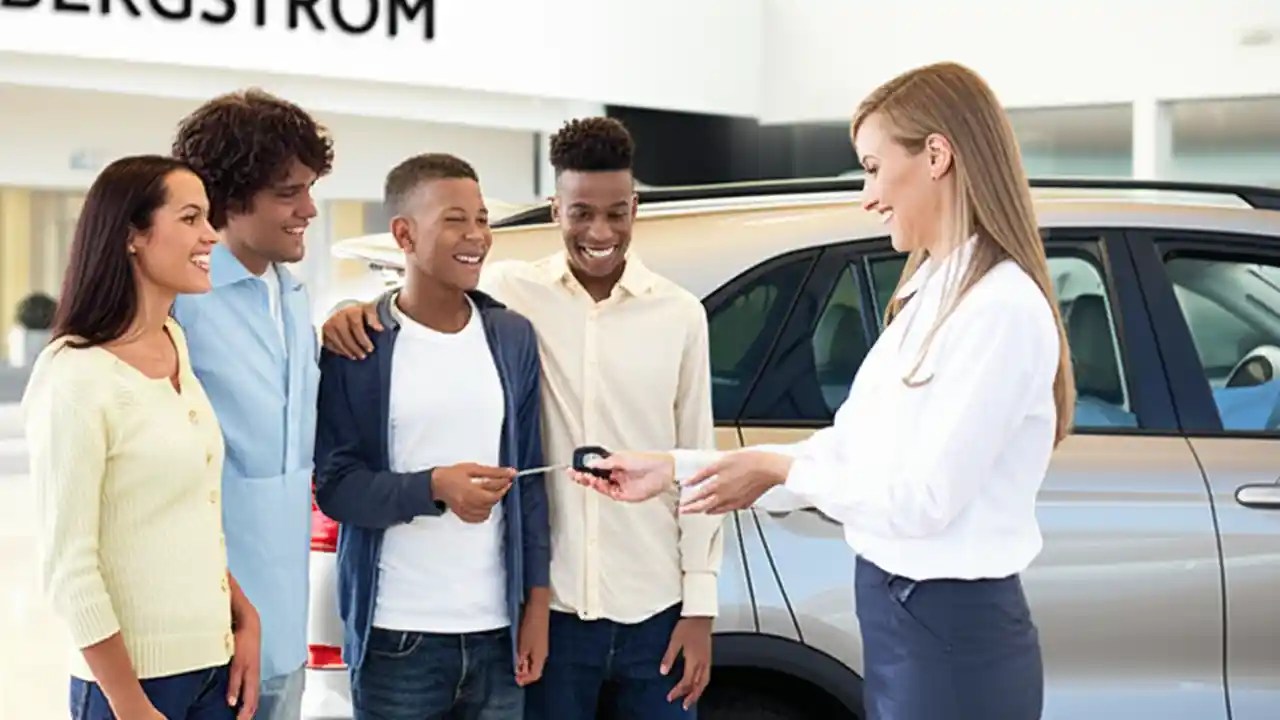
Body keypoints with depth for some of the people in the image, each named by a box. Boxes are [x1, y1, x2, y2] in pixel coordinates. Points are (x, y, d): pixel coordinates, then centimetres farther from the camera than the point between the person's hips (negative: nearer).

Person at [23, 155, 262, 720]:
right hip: (137, 674, -7)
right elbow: (68, 566, -16)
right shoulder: (75, 376, -16)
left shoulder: (175, 343, 6)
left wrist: (245, 619, 6)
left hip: (212, 662, 7)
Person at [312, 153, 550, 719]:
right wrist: (435, 487, -21)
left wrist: (537, 602, 6)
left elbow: (530, 480, 10)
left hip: (496, 630, 3)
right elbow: (334, 486, -6)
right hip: (397, 635, -3)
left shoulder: (513, 337, 8)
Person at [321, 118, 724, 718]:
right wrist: (356, 310, -22)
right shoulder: (514, 292, -2)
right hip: (553, 604, -1)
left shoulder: (679, 313, 2)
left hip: (654, 608, 1)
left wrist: (700, 604, 1)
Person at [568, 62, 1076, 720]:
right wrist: (676, 468, 7)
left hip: (954, 639, -9)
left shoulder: (1002, 309, -18)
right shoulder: (931, 297, 11)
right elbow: (842, 450, 9)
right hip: (899, 618, 9)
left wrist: (778, 472, -9)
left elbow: (925, 498, -21)